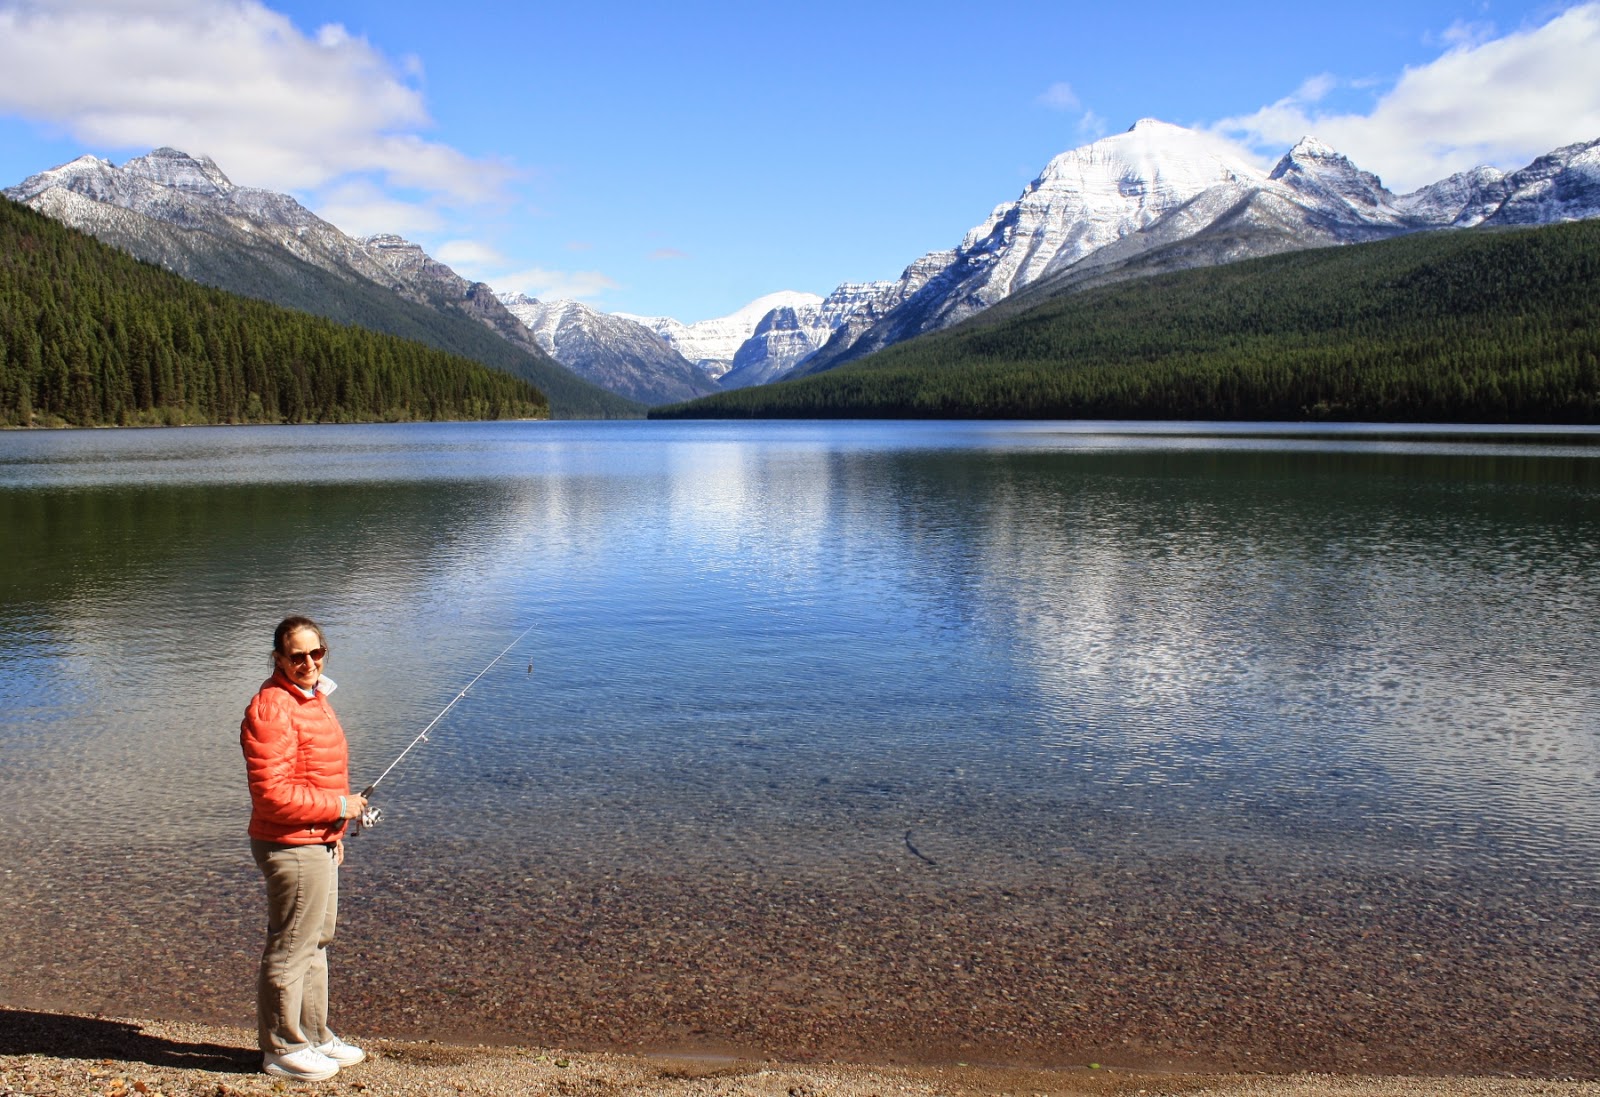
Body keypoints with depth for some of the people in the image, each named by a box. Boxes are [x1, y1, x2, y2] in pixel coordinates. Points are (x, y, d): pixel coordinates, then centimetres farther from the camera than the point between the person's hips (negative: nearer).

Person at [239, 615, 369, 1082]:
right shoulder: (272, 708, -22)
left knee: (316, 942, 20)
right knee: (290, 949, 4)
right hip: (291, 848, -10)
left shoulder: (313, 696, 10)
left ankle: (314, 1036, 34)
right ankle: (283, 1049, 19)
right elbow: (273, 794, -26)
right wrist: (340, 807, -19)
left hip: (318, 842, 10)